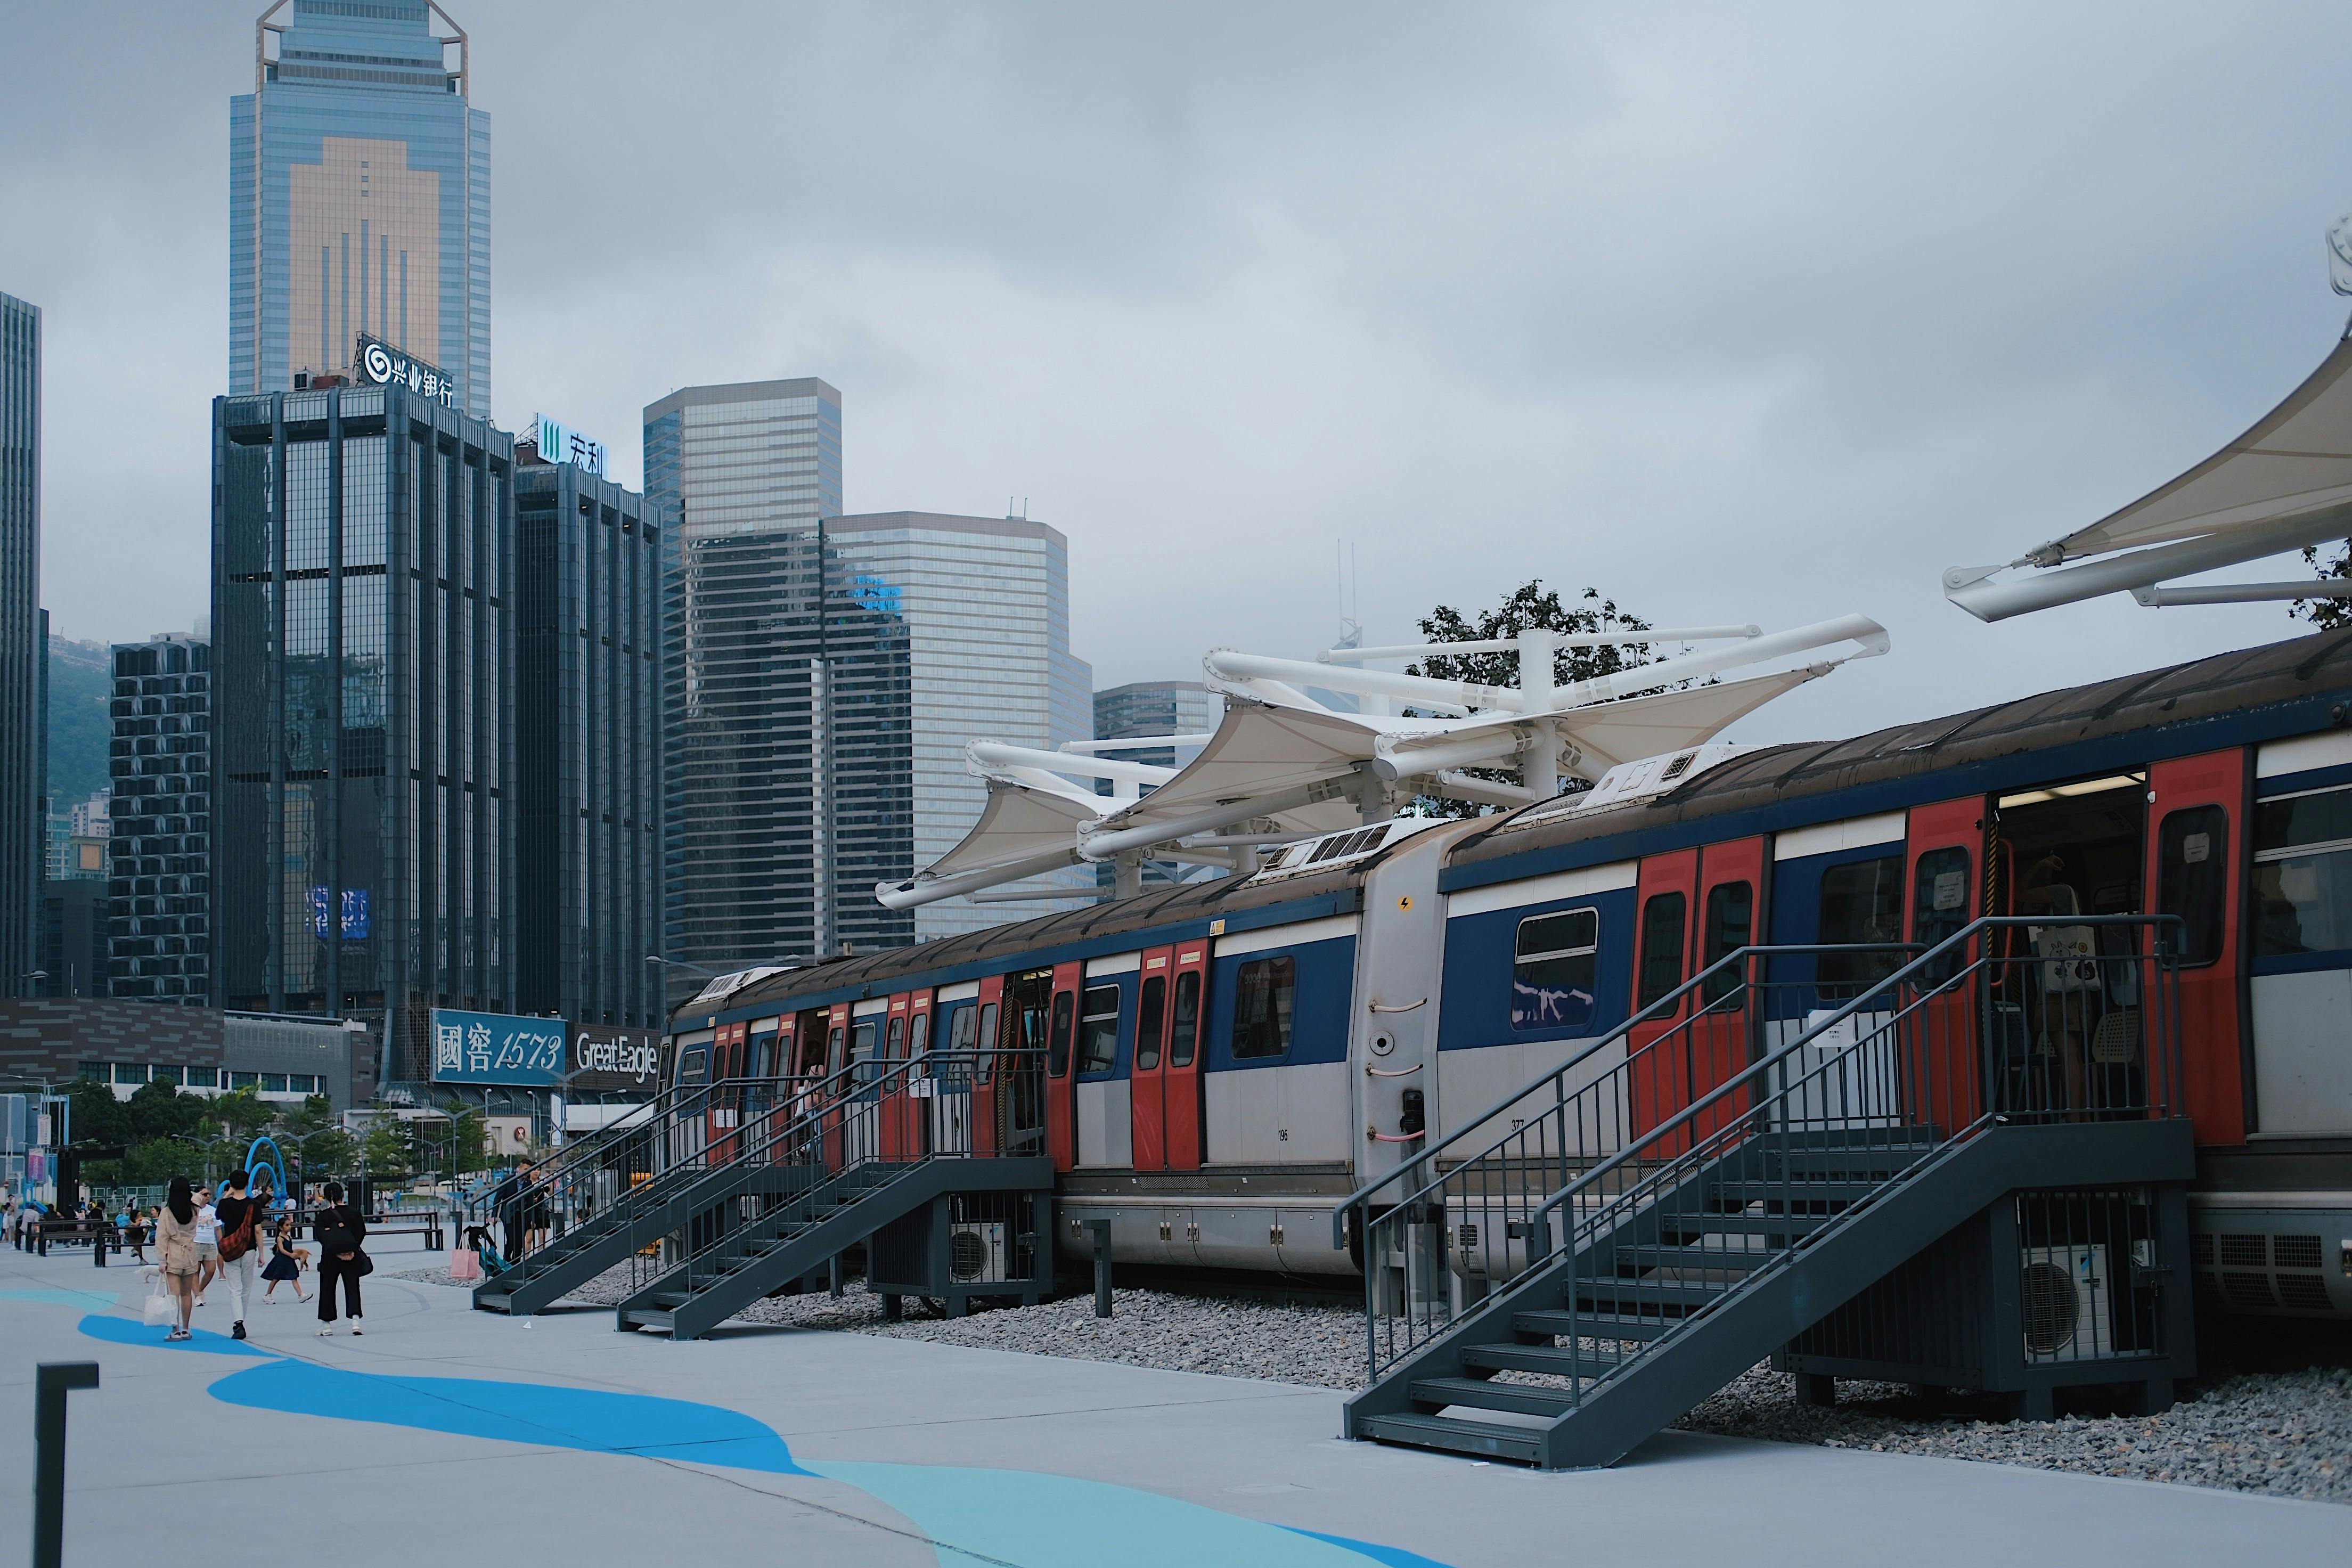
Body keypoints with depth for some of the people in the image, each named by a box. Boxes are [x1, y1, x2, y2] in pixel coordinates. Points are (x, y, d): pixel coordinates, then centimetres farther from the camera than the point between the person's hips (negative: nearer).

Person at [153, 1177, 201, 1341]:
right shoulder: (194, 1210, -3)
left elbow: (161, 1237, -12)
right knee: (186, 1293, 12)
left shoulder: (166, 1212, -12)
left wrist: (161, 1260, -9)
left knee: (174, 1294, -5)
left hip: (173, 1255, -4)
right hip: (190, 1253, 4)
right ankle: (185, 1330, 17)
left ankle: (176, 1330, -9)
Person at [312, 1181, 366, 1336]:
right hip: (352, 1256, 1)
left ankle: (326, 1324, 14)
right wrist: (353, 1249, 0)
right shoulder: (354, 1212, 1)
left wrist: (336, 1251, -14)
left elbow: (319, 1236, -12)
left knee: (327, 1289, 10)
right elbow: (362, 1232, -1)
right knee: (352, 1287, 2)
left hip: (330, 1256, -1)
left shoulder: (323, 1216, -4)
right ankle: (355, 1319, -15)